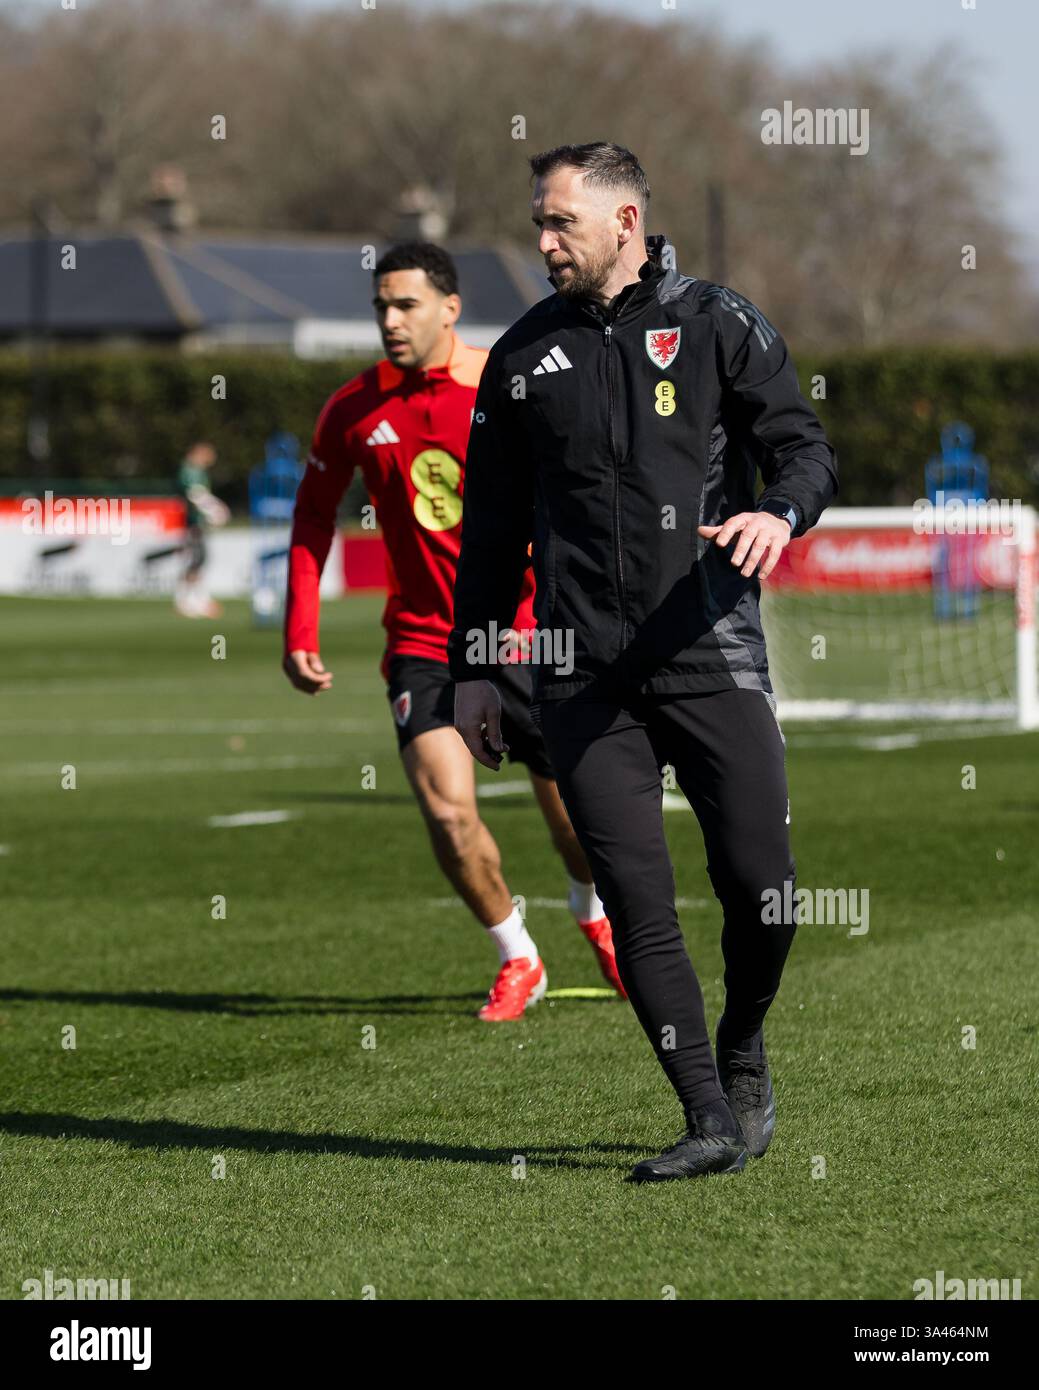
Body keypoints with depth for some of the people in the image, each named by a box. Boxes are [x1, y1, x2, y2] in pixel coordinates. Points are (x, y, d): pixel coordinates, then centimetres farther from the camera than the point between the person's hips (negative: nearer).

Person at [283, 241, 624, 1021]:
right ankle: (518, 959, 5)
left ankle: (595, 914, 43)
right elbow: (314, 516, 12)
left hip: (527, 636, -1)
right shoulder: (354, 411, -1)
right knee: (447, 808, -17)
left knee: (574, 817, 8)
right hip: (424, 642, 1)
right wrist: (300, 631, 5)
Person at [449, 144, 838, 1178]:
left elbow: (805, 445, 2)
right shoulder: (523, 356, 14)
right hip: (581, 677, 2)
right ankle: (710, 1118, -1)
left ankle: (743, 1051, 24)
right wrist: (472, 670, 16)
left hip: (712, 655, -2)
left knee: (760, 881, -5)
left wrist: (779, 511, -22)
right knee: (635, 904, -6)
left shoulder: (716, 326, 6)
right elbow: (491, 525, 19)